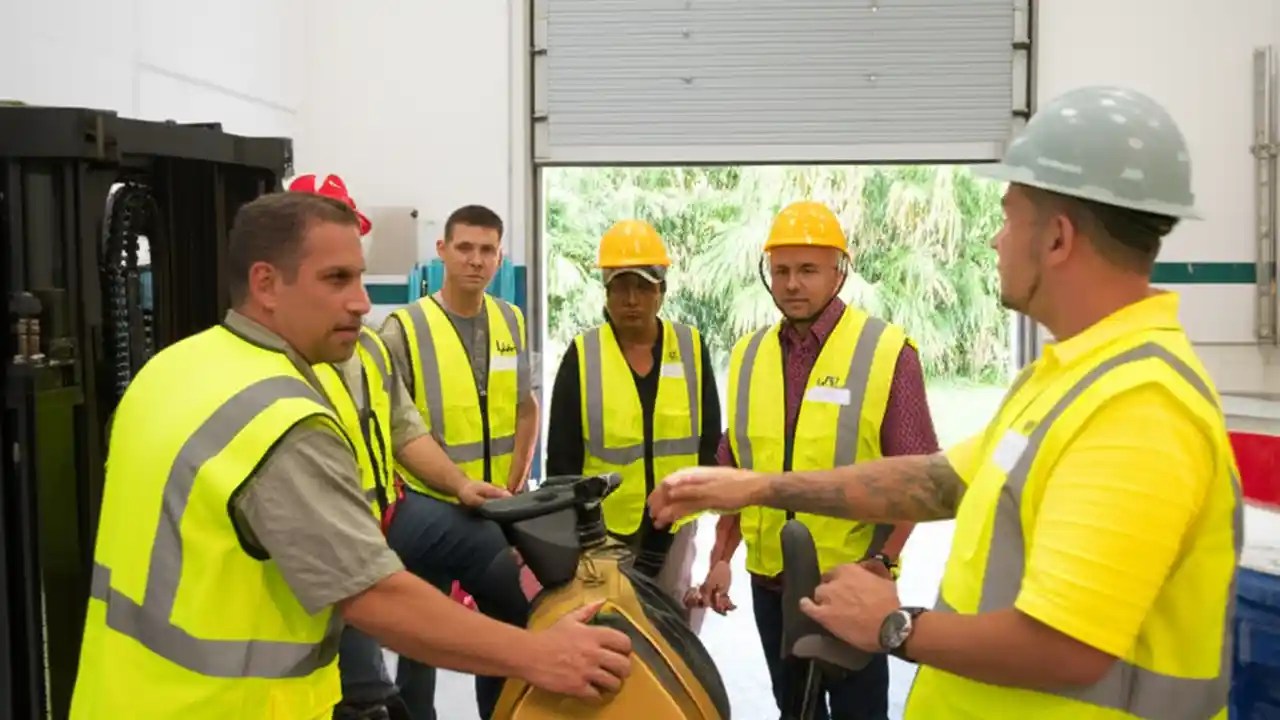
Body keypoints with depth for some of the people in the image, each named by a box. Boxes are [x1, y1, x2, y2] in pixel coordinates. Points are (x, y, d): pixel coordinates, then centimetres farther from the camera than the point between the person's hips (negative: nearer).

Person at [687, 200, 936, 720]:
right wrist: (721, 557, 6)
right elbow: (734, 470, 11)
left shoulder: (887, 351, -9)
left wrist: (883, 561, -17)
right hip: (770, 579, 4)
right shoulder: (749, 355, 5)